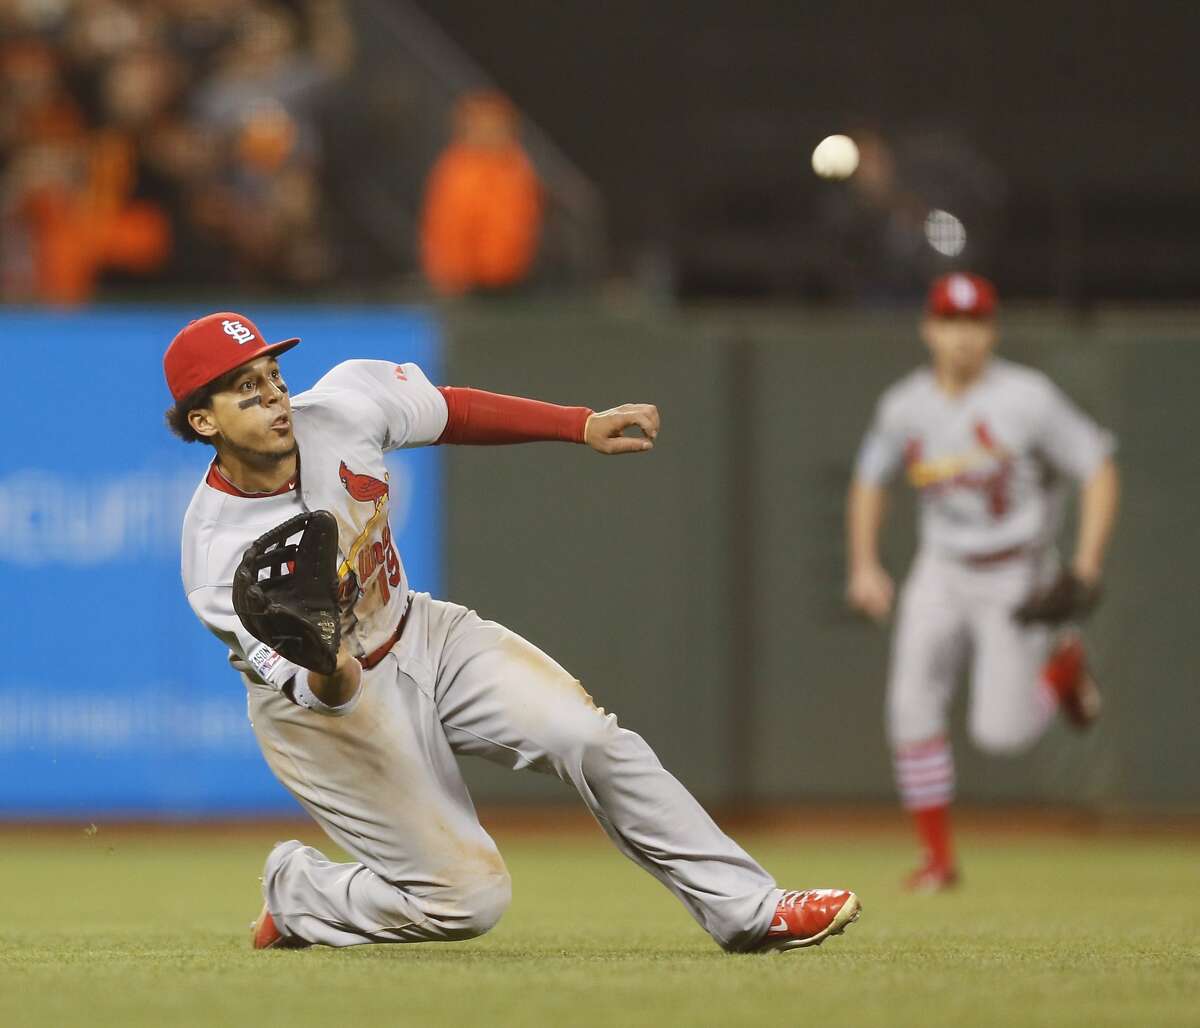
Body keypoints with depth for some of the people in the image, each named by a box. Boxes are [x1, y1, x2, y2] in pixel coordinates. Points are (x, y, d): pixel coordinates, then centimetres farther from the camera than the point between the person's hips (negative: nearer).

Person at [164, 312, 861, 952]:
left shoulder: (340, 407, -19)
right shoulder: (219, 557, -30)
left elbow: (449, 412, 1)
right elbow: (317, 694, -29)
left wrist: (585, 426, 2)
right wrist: (328, 675, -54)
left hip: (419, 636, 5)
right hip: (323, 707, -5)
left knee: (589, 736, -13)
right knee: (468, 900, -8)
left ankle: (746, 910, -5)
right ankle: (295, 891, 17)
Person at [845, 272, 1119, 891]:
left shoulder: (1026, 398, -17)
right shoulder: (905, 406, -3)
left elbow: (1099, 470, -12)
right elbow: (869, 480, 15)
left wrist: (1085, 570, -19)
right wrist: (863, 567, 5)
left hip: (1017, 578, -4)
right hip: (942, 574, 4)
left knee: (999, 733, -10)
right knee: (912, 710, -10)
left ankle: (1062, 665, 23)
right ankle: (938, 857, 2)